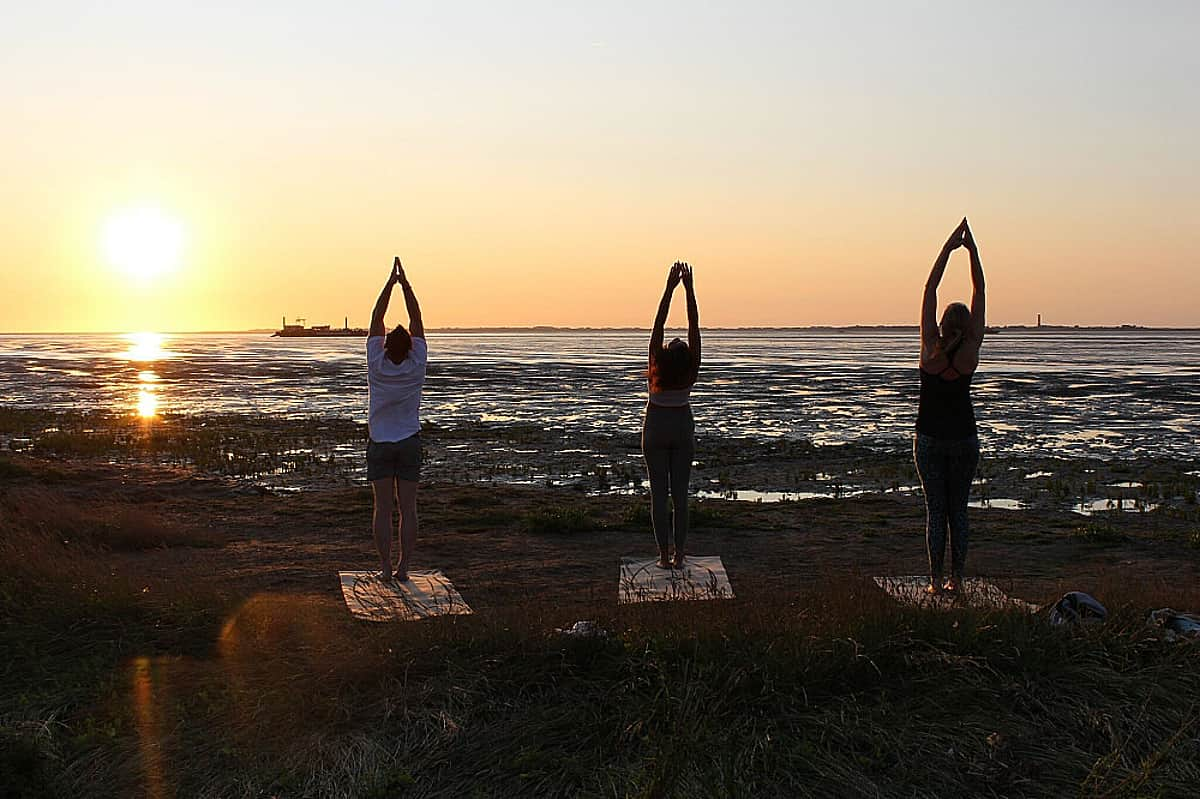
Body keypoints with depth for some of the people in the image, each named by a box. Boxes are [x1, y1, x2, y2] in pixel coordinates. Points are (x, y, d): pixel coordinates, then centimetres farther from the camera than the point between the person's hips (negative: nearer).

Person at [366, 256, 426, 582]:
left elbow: (376, 321, -5)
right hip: (410, 443, 1)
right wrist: (405, 283, -2)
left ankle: (385, 567, 0)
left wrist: (390, 283, -2)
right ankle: (404, 567, 3)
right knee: (408, 508, 2)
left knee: (383, 509, 1)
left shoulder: (377, 364, -11)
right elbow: (417, 321, -5)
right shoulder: (417, 365, -10)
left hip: (380, 445, -1)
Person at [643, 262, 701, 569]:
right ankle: (678, 555, 6)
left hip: (656, 431, -1)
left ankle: (664, 555, 2)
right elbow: (694, 326, -19)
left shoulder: (657, 369, -21)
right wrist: (689, 288, -19)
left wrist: (670, 287, -23)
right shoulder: (691, 373, -18)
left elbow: (659, 325, -22)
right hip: (683, 429, 1)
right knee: (680, 494, 5)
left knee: (659, 494, 2)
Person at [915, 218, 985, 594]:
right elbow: (979, 293, -5)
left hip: (929, 438, -1)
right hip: (964, 439, 1)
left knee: (935, 510, 2)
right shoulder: (971, 351, -8)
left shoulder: (930, 348, -9)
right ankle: (956, 578, 9)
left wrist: (948, 248, -5)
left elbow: (930, 289, -6)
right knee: (958, 510, 9)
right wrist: (972, 251, -5)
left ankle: (936, 579, 0)